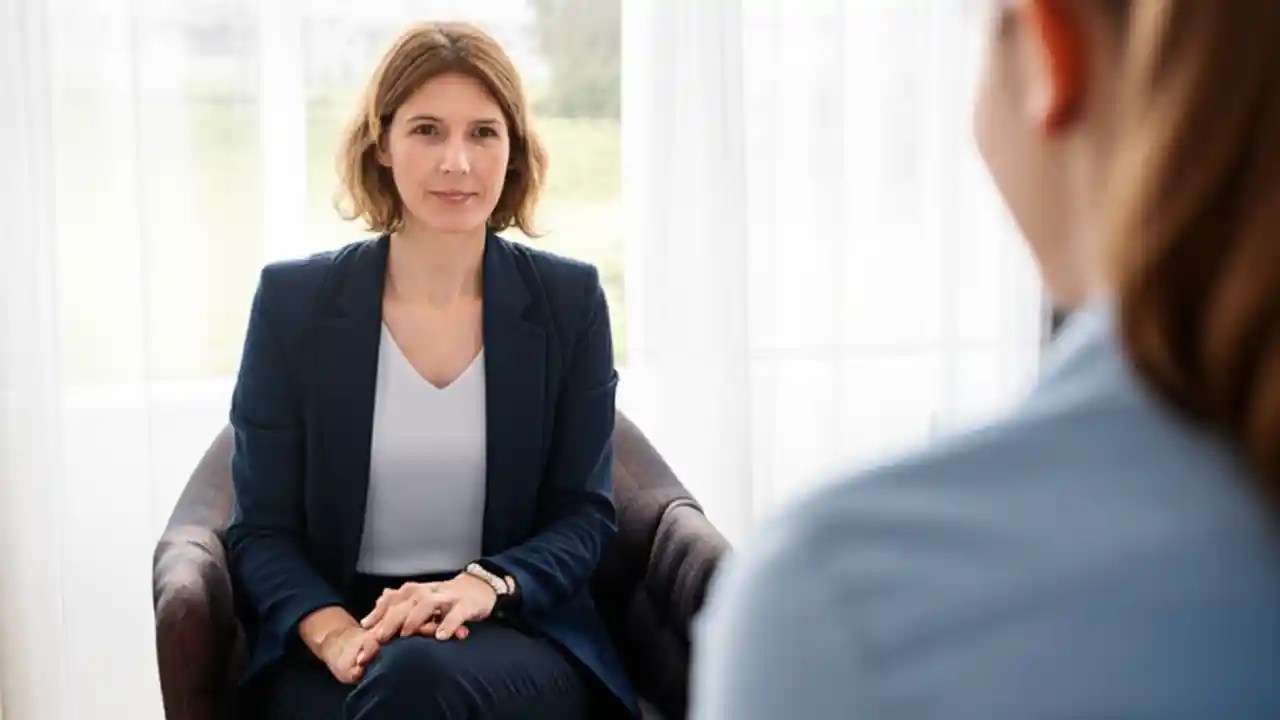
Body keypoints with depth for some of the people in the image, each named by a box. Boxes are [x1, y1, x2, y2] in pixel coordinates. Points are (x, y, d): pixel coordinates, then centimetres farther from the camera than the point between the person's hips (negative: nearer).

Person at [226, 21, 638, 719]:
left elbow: (584, 514, 3)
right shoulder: (293, 301, 2)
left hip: (516, 634, 0)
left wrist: (486, 584, -19)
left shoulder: (568, 301, 4)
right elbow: (261, 531, 2)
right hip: (328, 645, 1)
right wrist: (335, 634, -19)